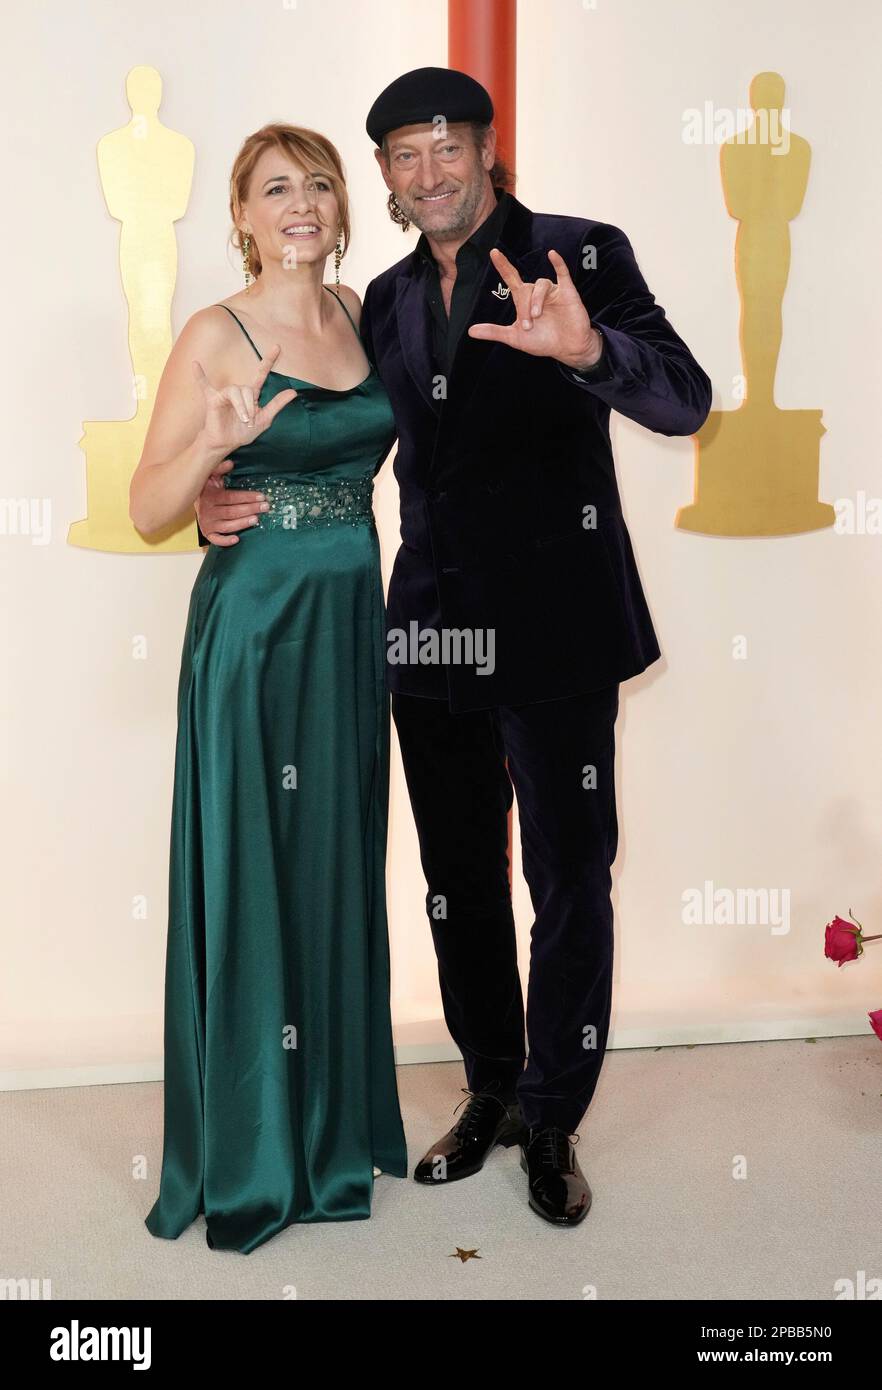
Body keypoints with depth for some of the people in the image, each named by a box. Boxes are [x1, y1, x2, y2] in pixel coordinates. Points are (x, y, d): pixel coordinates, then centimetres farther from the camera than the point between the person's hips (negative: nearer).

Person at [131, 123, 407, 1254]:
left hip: (352, 619, 6)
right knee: (251, 877, 1)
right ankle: (249, 1155, 18)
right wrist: (214, 445, -27)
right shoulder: (217, 335, -7)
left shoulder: (361, 314, 9)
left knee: (341, 867, 13)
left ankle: (339, 1120, 29)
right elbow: (147, 509, -9)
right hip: (254, 622, -5)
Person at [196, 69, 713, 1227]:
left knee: (570, 884, 4)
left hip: (551, 631, -5)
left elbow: (686, 401, -18)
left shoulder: (581, 255, -5)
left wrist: (587, 348, -38)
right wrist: (236, 501, 3)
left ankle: (552, 1122, 22)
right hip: (432, 630, 5)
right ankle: (491, 1093, 33)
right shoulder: (390, 299, 11)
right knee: (459, 882, 15)